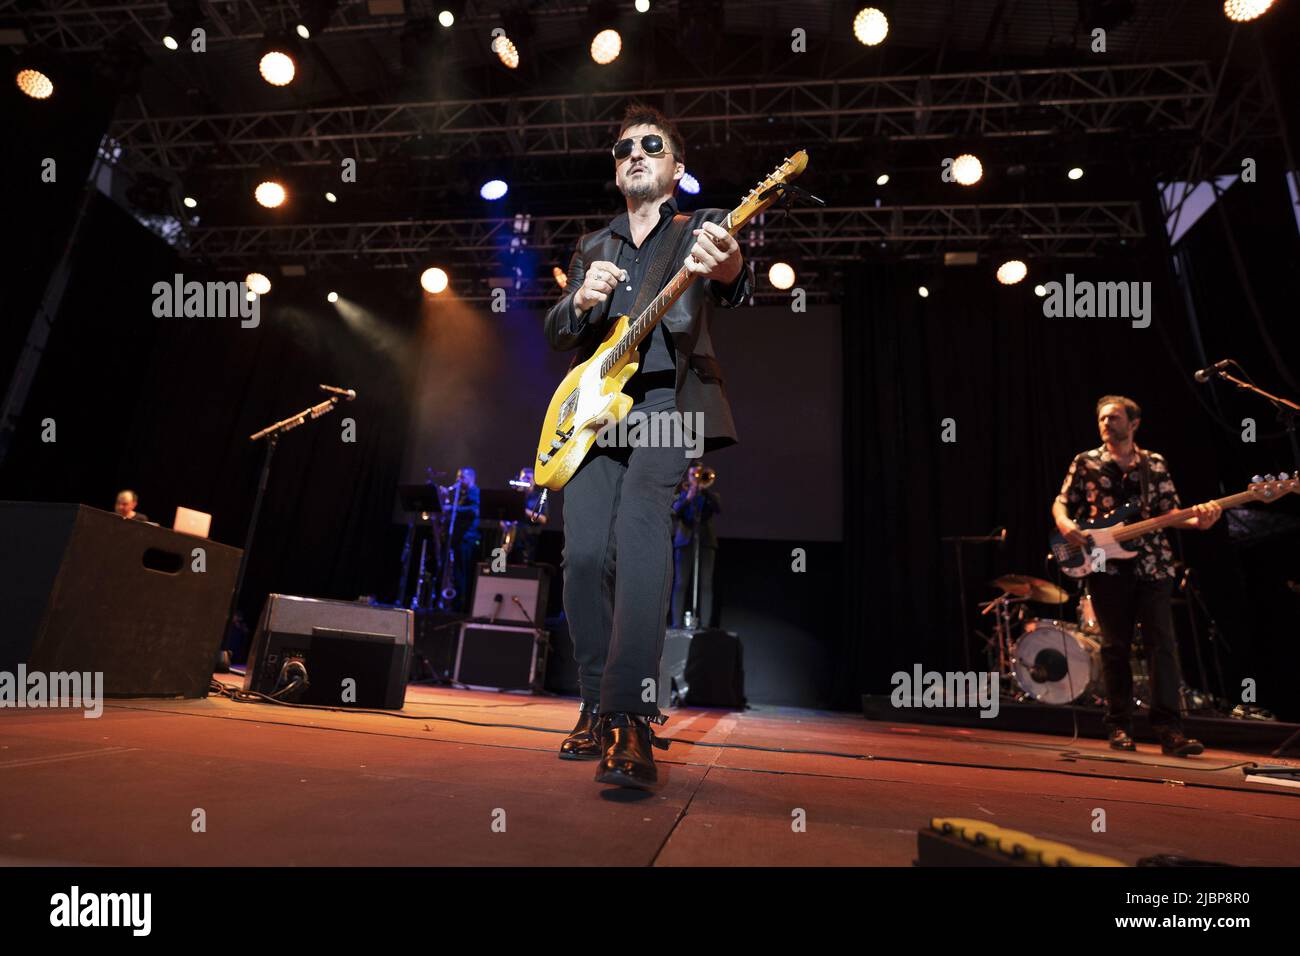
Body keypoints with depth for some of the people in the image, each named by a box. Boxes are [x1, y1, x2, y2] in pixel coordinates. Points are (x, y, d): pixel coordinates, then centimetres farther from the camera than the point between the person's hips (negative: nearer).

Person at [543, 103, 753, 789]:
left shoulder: (704, 229, 14)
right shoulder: (593, 247, 26)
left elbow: (734, 283, -9)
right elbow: (554, 332, 18)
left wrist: (729, 268, -35)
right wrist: (581, 302, -6)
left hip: (668, 401, -4)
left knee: (639, 532, -27)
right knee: (584, 555, -8)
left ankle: (632, 718, -25)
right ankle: (599, 706, 9)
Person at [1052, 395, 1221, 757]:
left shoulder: (1155, 464, 11)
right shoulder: (1085, 462, 6)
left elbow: (1169, 511, 8)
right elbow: (1061, 503, 6)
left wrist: (1197, 520, -13)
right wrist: (1065, 524, -15)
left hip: (1152, 566, 1)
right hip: (1107, 566, -1)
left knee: (1162, 645, -3)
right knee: (1115, 648, 4)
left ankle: (1169, 729, 1)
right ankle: (1120, 727, 12)